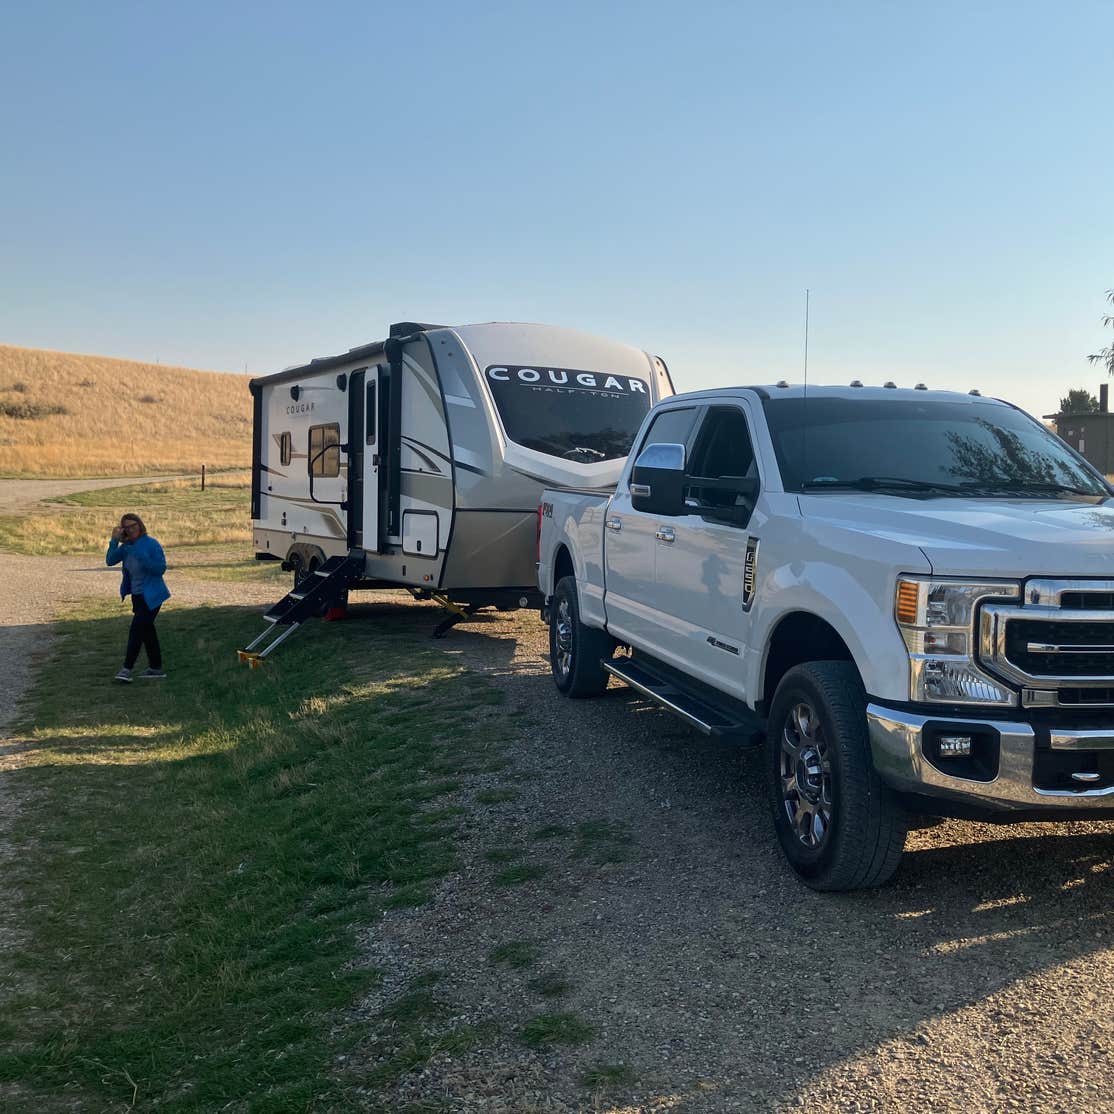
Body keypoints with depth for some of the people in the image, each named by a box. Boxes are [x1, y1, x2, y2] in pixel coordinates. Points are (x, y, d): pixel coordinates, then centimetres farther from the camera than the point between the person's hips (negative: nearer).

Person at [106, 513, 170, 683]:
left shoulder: (151, 544, -14)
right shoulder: (126, 546, 6)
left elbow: (161, 569, -18)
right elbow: (110, 561, -3)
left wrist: (142, 557, -29)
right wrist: (114, 540, -13)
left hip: (151, 596, -8)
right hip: (137, 595, 8)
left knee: (137, 629, -12)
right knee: (147, 630, 13)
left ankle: (127, 669, -11)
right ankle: (156, 668, 23)